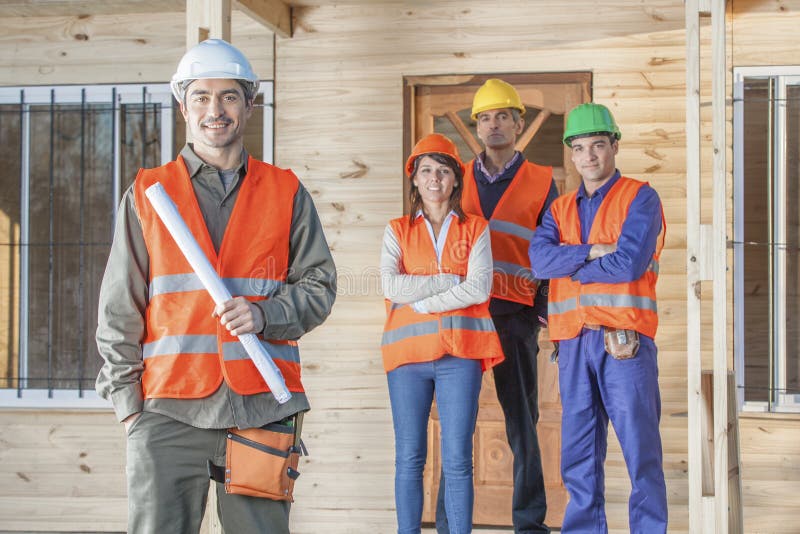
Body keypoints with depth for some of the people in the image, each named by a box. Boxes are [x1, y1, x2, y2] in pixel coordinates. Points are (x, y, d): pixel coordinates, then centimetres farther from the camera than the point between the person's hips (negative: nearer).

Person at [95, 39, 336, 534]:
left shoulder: (287, 192, 11)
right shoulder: (147, 193, 11)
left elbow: (319, 284, 11)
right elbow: (119, 308, 10)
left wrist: (264, 314, -9)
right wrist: (127, 396, 3)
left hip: (262, 408, 0)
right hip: (169, 411, 0)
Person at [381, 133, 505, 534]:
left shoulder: (475, 230, 10)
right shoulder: (397, 231, 12)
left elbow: (479, 288, -5)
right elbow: (391, 286, -5)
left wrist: (419, 300, -8)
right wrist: (452, 280, -8)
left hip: (460, 353, -1)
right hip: (408, 351, 1)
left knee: (457, 460, -2)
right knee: (409, 458, 2)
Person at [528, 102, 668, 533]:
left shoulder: (640, 198, 2)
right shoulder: (561, 208, 18)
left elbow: (629, 263, -12)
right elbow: (539, 258, -1)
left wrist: (568, 265, -1)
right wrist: (593, 251, -12)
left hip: (625, 340, -5)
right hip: (574, 341, 5)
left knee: (640, 445, -4)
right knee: (578, 452, 8)